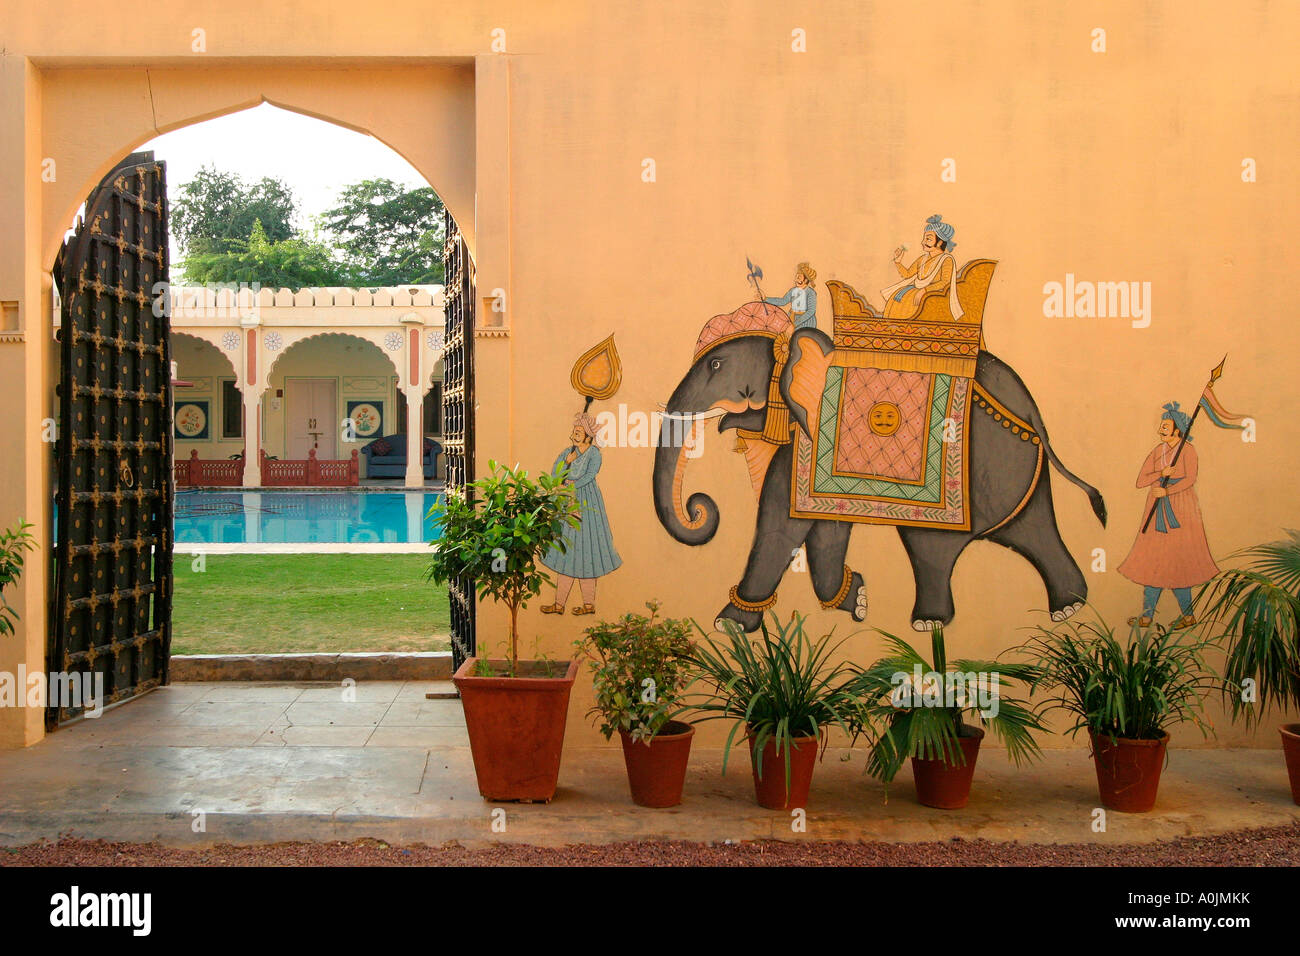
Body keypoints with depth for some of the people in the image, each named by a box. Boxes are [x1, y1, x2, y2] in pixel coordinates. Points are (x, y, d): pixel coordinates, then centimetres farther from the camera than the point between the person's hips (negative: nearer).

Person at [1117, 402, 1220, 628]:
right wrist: (1161, 473, -11)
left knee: (1176, 564, -4)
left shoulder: (1187, 450, -6)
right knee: (1153, 562, 4)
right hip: (1158, 512, 6)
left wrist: (1166, 491, -26)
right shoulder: (1157, 451, 10)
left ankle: (1188, 615, 9)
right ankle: (1147, 615, 8)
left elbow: (1190, 479, -17)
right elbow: (1140, 481, 4)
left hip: (1180, 511, -6)